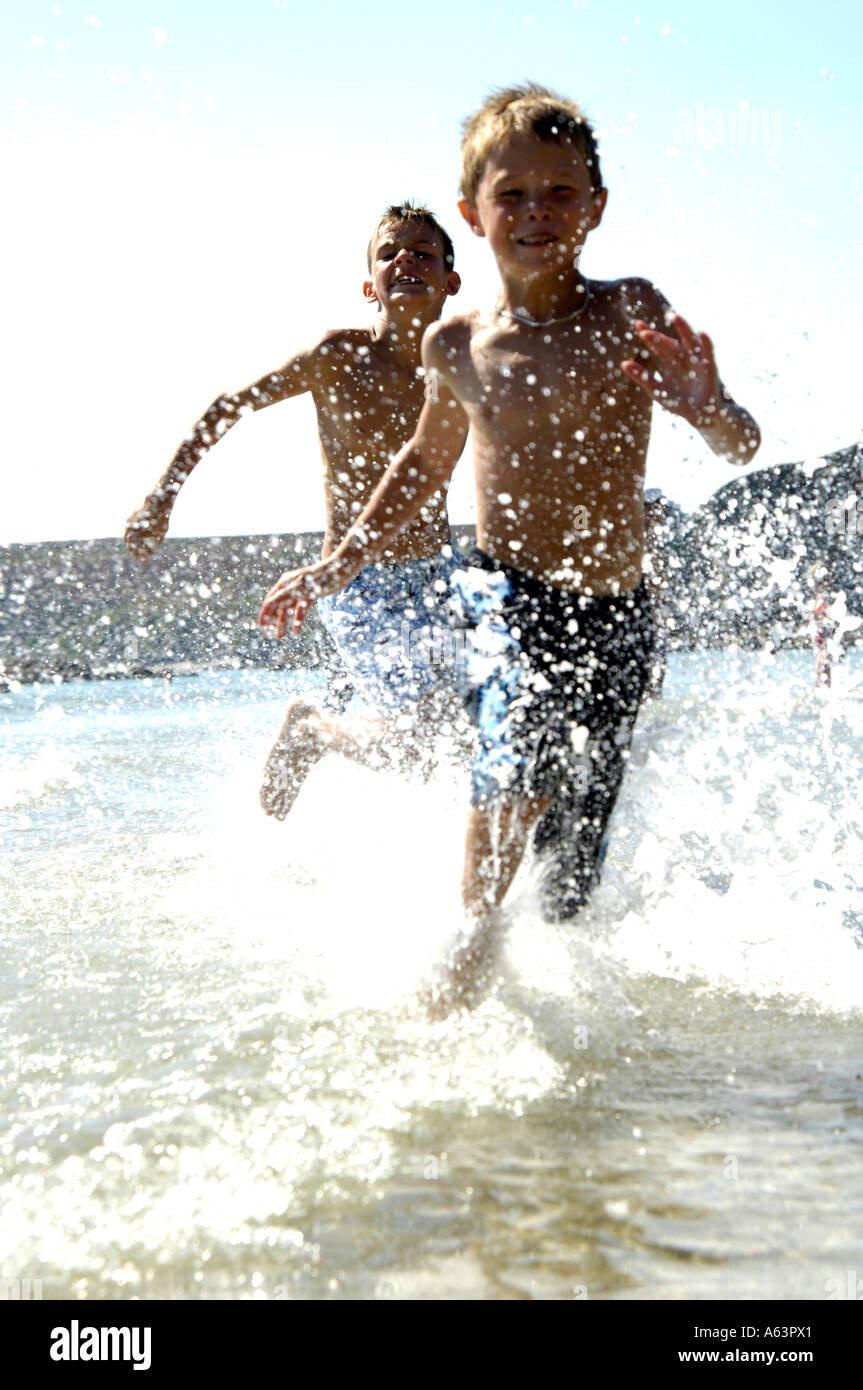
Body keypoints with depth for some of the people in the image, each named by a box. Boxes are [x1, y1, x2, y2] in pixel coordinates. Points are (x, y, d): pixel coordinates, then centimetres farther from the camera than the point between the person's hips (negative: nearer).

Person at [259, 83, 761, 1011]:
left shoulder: (630, 313, -5)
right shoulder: (455, 346, 2)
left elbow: (742, 448, -9)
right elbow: (426, 461, 22)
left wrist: (709, 411, -33)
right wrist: (338, 566, 21)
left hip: (618, 614, 0)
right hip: (507, 594, 0)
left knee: (577, 862, 9)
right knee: (518, 766, -31)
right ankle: (475, 931, -10)